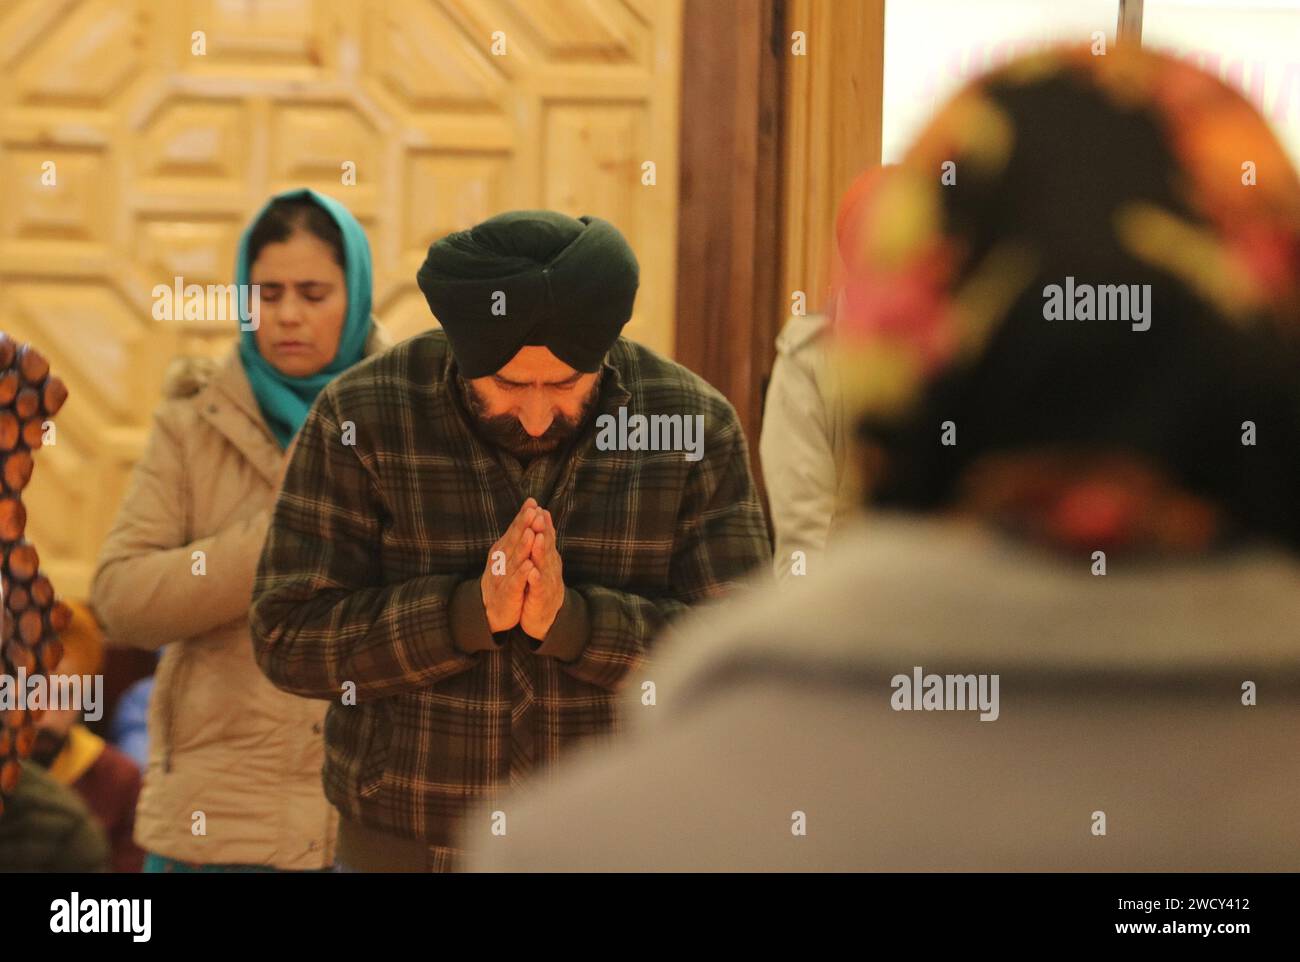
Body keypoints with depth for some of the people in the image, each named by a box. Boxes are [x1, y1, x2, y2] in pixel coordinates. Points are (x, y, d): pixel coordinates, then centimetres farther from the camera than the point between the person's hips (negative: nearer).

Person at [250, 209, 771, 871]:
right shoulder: (361, 418, -11)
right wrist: (475, 612, -27)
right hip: (410, 852, 0)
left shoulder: (694, 425, -9)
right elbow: (291, 638, -13)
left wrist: (568, 619, -28)